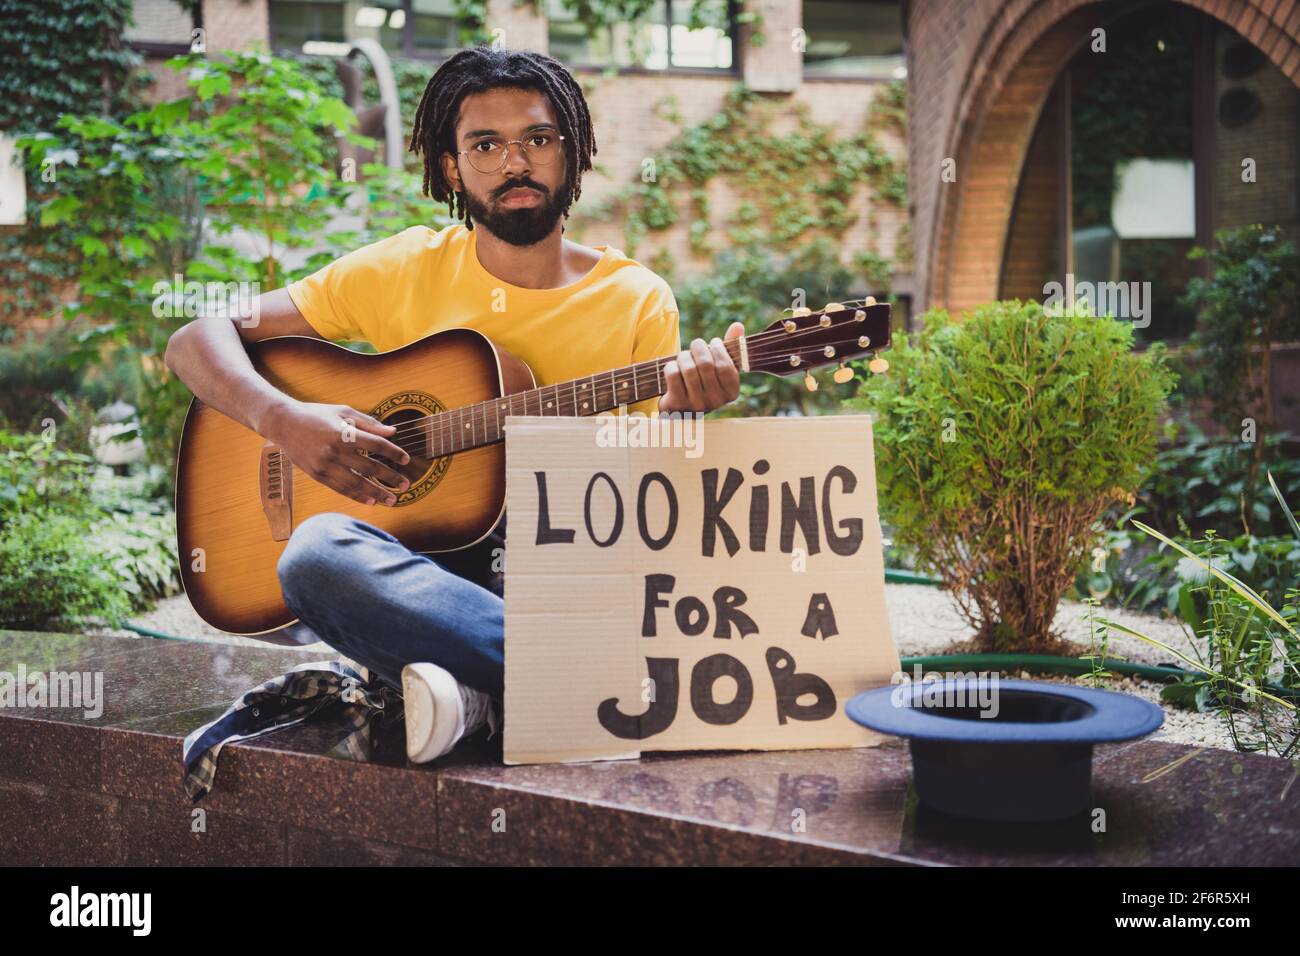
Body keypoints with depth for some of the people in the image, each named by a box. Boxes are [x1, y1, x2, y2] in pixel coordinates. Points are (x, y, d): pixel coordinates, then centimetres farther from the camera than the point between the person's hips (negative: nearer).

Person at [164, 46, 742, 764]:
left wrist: (678, 411, -21)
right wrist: (284, 420, -15)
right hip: (414, 565, 0)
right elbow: (195, 341, 5)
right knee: (317, 551, -35)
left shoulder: (638, 300, 7)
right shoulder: (406, 270, 7)